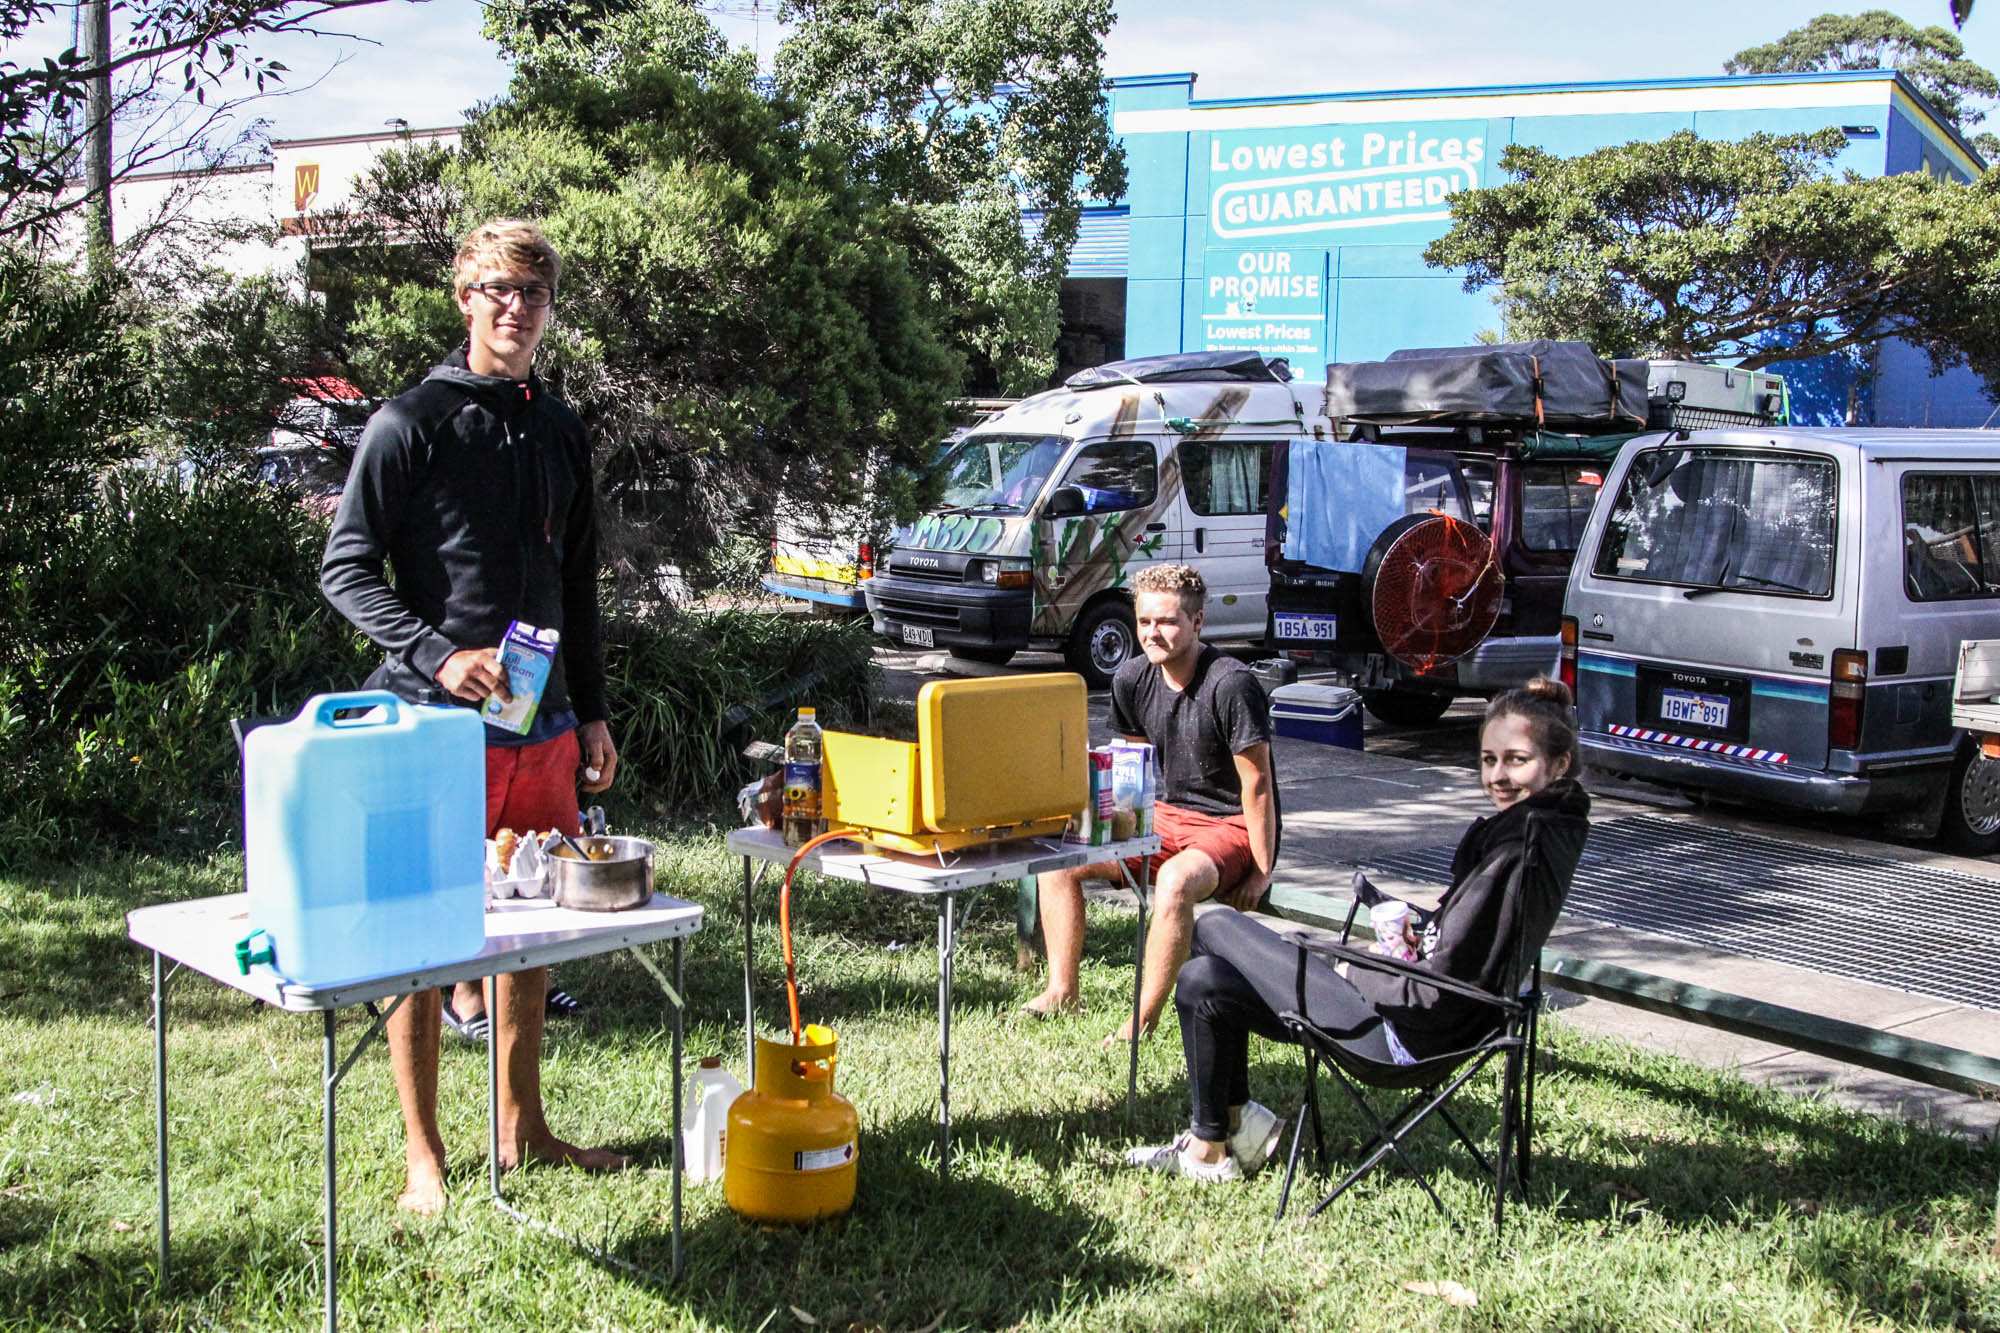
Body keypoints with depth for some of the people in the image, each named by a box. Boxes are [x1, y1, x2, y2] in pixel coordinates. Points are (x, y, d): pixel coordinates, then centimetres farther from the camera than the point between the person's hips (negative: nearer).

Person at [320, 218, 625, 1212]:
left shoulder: (560, 431, 13)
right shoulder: (411, 423, -5)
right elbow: (345, 572, -7)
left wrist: (590, 714, 17)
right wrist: (439, 655, -20)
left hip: (542, 726, 6)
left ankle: (523, 1131, 27)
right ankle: (423, 1155, 13)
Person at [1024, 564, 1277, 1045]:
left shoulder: (1230, 685, -21)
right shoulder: (1132, 679, -1)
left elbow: (1256, 784, -18)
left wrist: (1261, 872, -17)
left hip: (1230, 827, -7)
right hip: (1166, 816, 7)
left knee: (1176, 880, -38)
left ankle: (1143, 1023, -28)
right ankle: (1062, 991, -1)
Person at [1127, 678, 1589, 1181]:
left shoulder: (1522, 852, -25)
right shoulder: (1541, 827, 4)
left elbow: (1439, 995, -25)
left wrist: (1352, 972, -11)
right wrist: (1425, 930, 1)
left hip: (1407, 1039, -10)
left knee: (1201, 985, -2)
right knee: (1214, 927, 13)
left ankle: (1209, 1148, 16)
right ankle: (1234, 1121, 16)